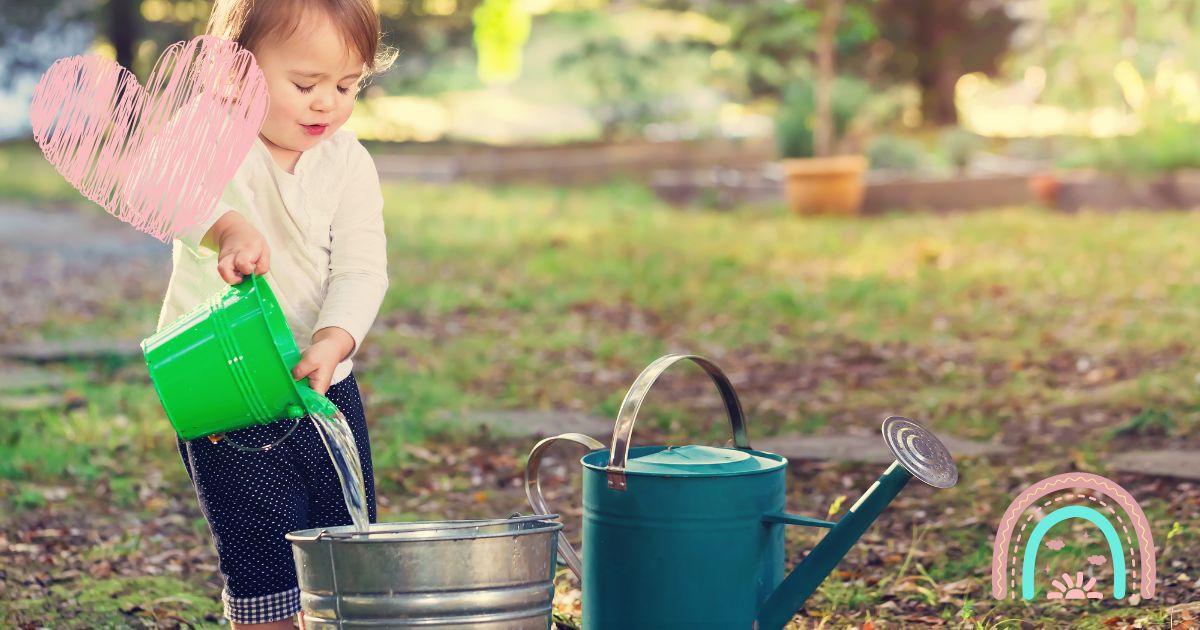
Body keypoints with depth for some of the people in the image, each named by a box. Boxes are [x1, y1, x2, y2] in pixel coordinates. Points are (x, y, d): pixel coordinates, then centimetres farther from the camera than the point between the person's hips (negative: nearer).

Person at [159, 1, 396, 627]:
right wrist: (227, 226, -52)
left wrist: (331, 343, -27)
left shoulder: (348, 162, 1)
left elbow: (361, 270, -8)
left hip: (325, 384, 4)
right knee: (266, 575, -5)